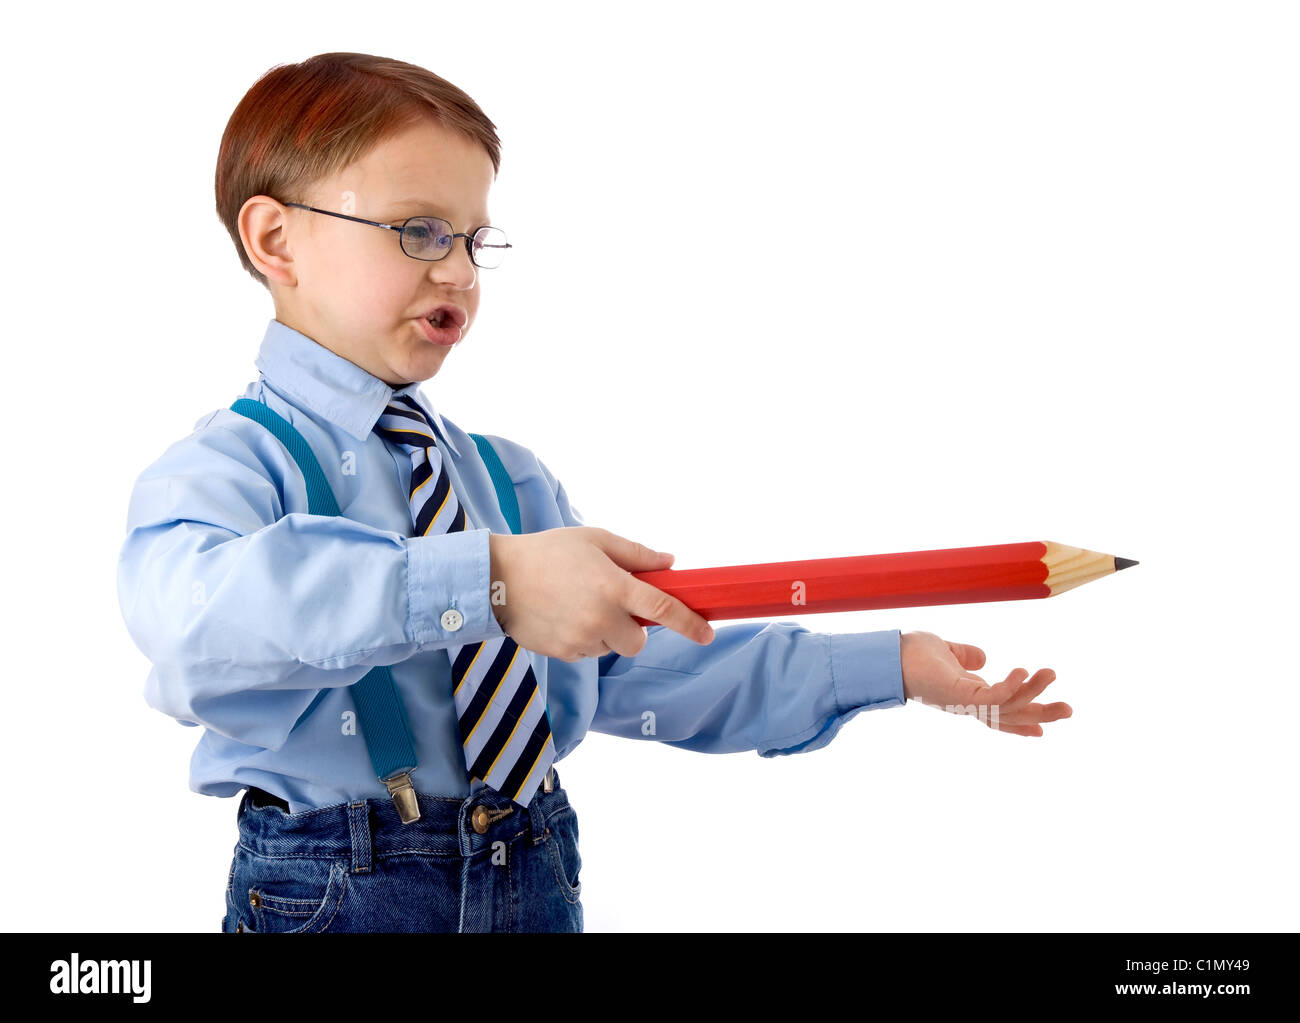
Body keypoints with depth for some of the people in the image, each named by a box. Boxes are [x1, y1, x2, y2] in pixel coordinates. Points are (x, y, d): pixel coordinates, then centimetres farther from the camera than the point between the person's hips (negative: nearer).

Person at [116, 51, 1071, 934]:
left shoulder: (512, 479, 13)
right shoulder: (230, 465, -10)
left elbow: (637, 664, 16)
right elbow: (198, 613, -33)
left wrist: (886, 666, 10)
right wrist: (489, 582, -43)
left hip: (539, 886, 6)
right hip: (336, 893, -5)